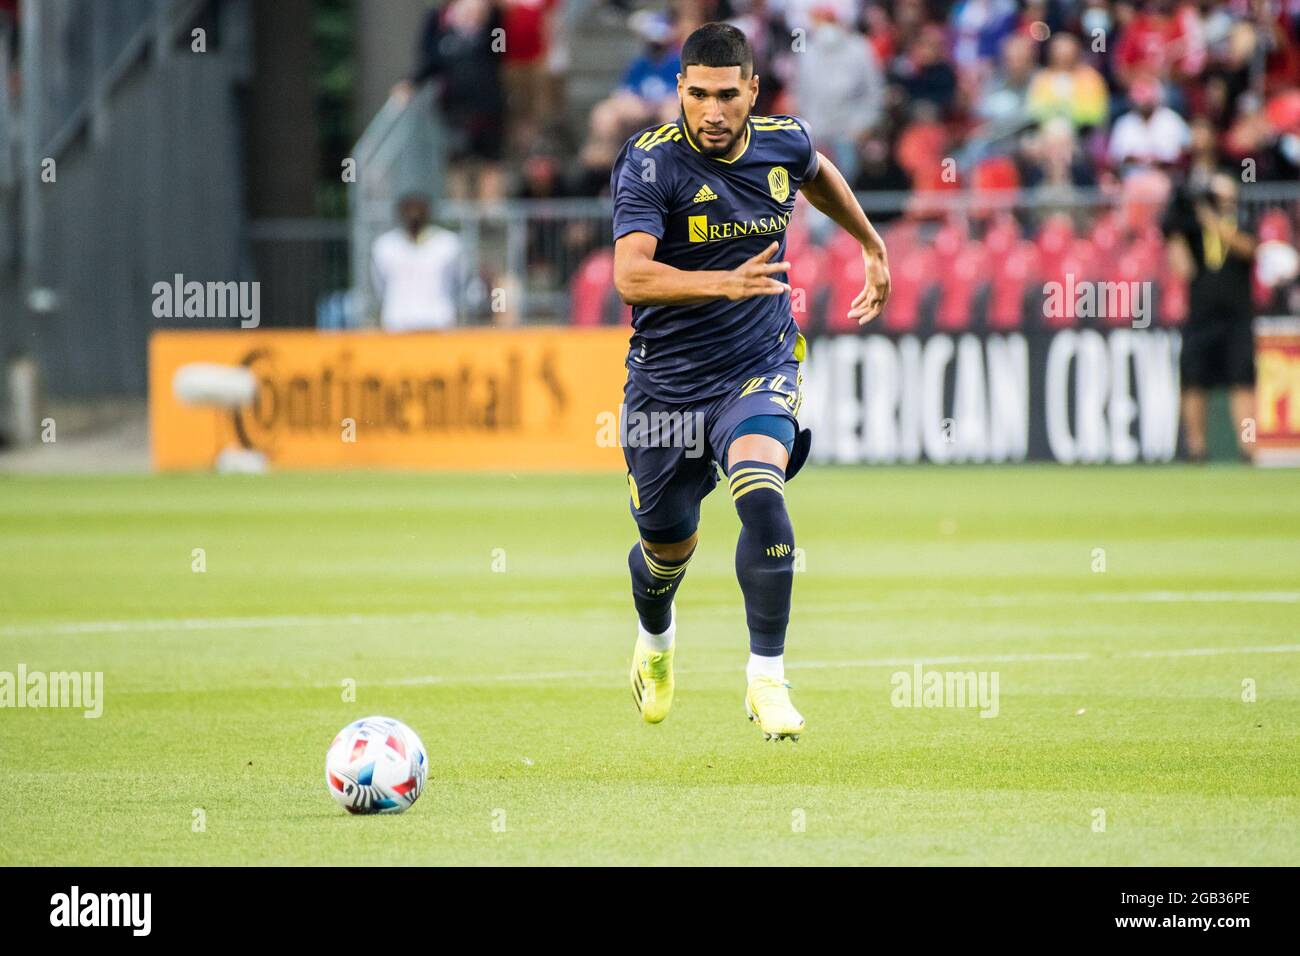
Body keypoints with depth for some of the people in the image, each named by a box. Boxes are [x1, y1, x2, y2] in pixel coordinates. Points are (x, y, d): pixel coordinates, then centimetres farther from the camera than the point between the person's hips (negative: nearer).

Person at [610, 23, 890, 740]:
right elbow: (630, 276, -33)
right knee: (668, 547, 14)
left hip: (760, 369, 1)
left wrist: (873, 249, 31)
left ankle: (767, 679, -19)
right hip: (667, 379, -1)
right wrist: (726, 283, -47)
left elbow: (820, 174, 23)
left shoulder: (782, 143, -5)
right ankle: (655, 639, 51)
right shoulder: (651, 163, -19)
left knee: (760, 499, -28)